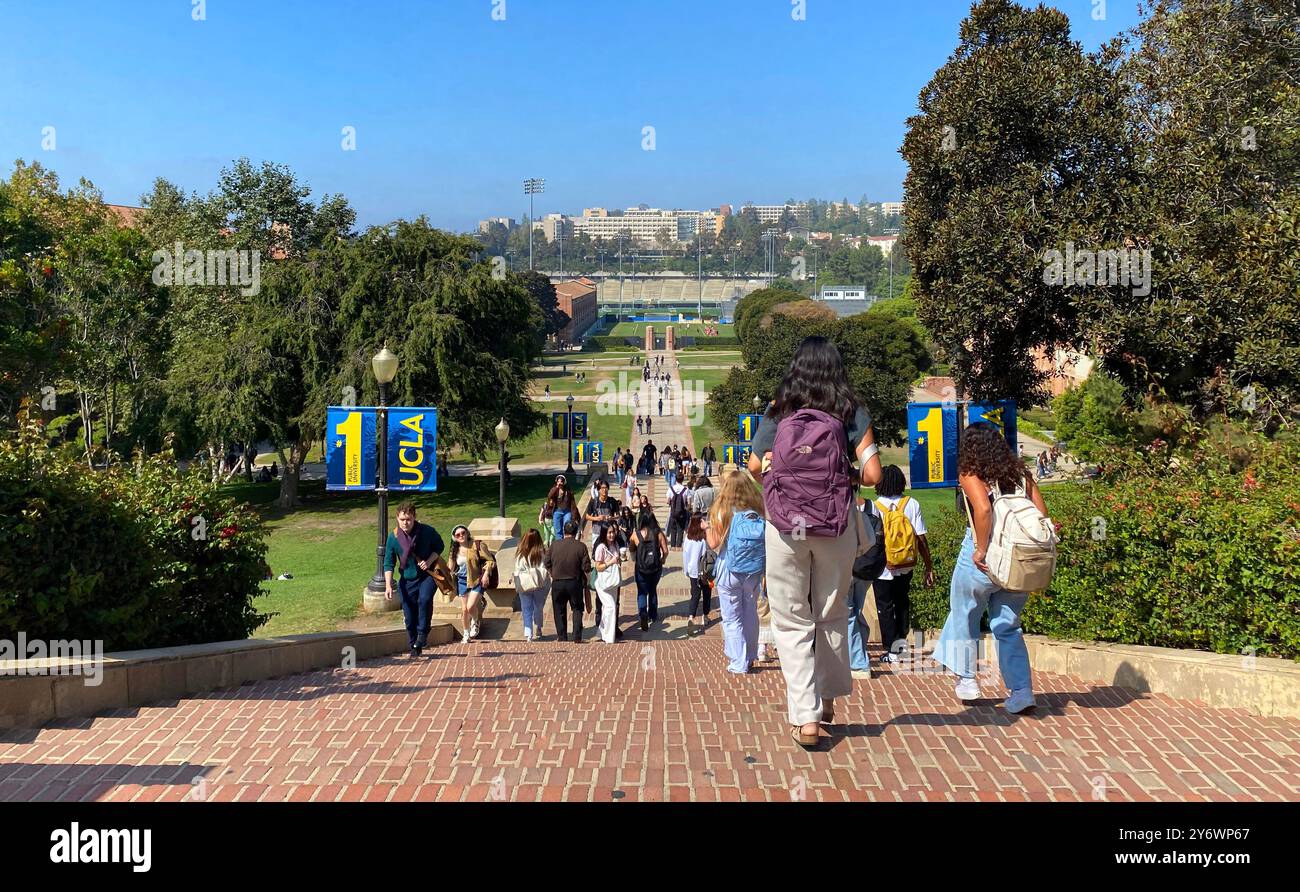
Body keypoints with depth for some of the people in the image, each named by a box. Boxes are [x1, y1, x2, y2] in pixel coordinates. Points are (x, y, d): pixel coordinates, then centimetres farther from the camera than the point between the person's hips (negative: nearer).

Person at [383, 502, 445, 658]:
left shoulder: (427, 531, -12)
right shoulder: (393, 537, -8)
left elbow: (439, 546, 4)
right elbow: (389, 563, -2)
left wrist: (429, 561, -13)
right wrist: (388, 586, -12)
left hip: (427, 576, -2)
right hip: (407, 580, 2)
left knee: (425, 599, -31)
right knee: (409, 617, 5)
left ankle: (423, 635, -15)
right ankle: (414, 647, 23)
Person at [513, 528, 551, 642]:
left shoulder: (520, 554, -8)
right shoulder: (542, 553, -9)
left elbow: (517, 571, -4)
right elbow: (547, 569, -5)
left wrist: (517, 586, 6)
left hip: (524, 586, 0)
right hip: (540, 585, 0)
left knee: (527, 610, 8)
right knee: (538, 609, 18)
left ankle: (528, 634, -4)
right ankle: (537, 632, 29)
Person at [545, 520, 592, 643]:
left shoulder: (555, 545, -2)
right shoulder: (581, 546, -7)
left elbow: (547, 564, 3)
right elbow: (586, 568, -7)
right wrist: (585, 582, 7)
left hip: (557, 583, 1)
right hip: (575, 582, -1)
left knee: (559, 611, 13)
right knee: (577, 610, 11)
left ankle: (562, 637, 15)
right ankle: (577, 637, 4)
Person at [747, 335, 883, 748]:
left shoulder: (777, 412, 2)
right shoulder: (851, 412, -1)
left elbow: (754, 467, 7)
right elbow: (872, 474, -7)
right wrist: (846, 475, 13)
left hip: (785, 525, -1)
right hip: (837, 525, 1)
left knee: (791, 621, 7)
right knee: (832, 614, 19)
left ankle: (805, 717, 1)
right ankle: (827, 699, 34)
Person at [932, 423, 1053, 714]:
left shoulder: (970, 474, -7)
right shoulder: (1020, 473, 8)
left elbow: (983, 507, -26)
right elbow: (1042, 513, 3)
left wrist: (981, 550, -19)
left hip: (982, 559, -4)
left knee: (964, 616, 18)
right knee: (1008, 627, 14)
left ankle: (967, 679, 25)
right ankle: (1021, 692, 6)